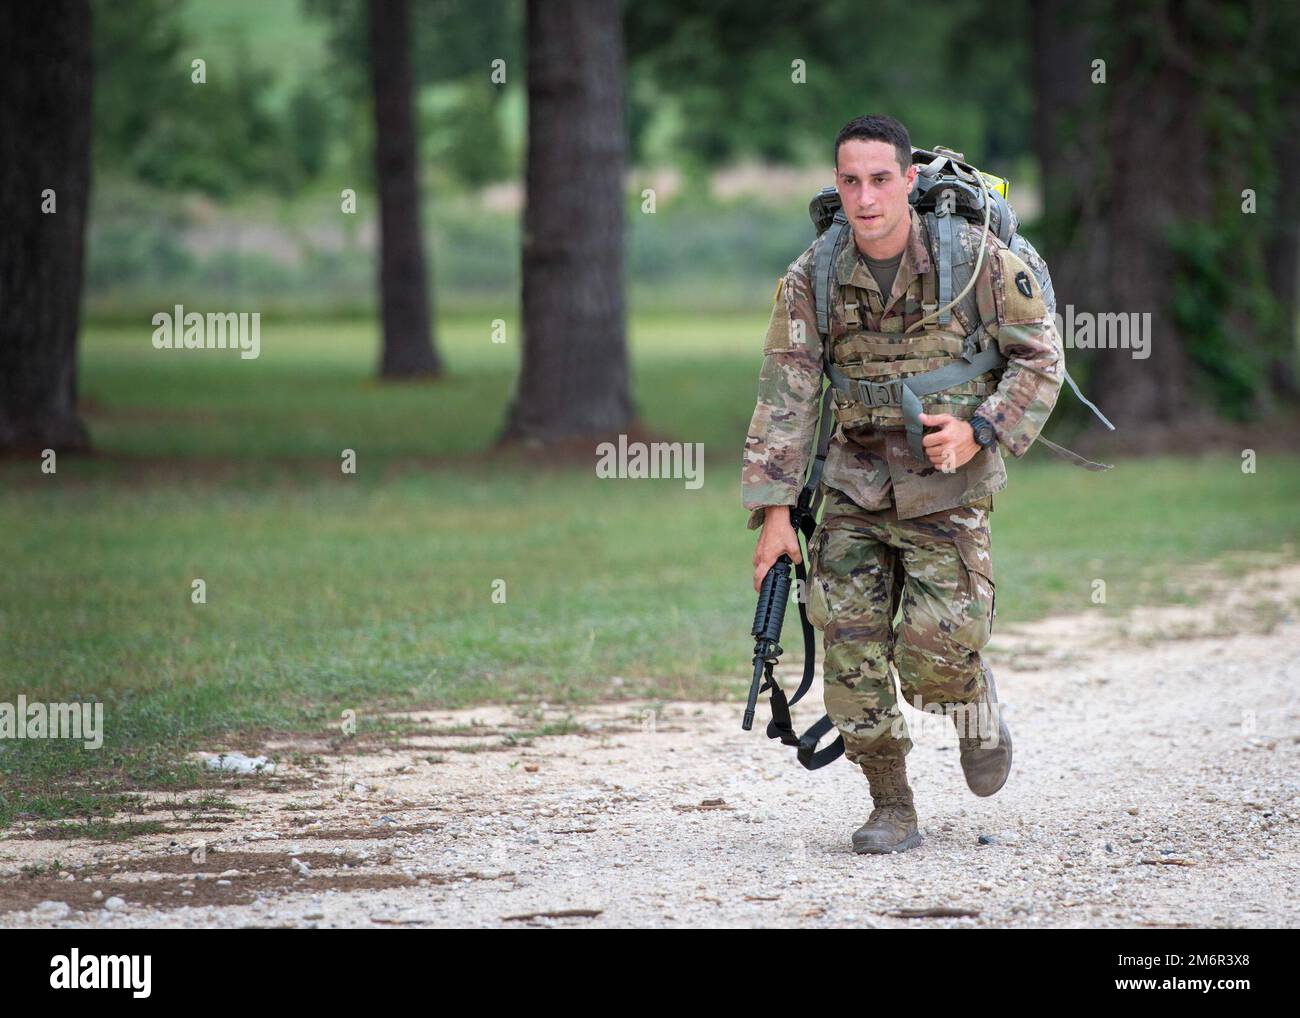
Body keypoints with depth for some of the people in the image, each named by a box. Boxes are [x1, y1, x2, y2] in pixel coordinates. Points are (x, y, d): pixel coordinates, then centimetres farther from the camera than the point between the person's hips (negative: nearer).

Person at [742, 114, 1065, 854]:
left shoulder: (976, 258, -10)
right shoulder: (814, 278, -4)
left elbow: (1042, 357, -2)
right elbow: (787, 395, -2)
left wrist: (980, 431, -17)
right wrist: (775, 510, -7)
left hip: (948, 486, -3)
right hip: (857, 483, 3)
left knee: (935, 653, -12)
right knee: (850, 644, -6)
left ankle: (980, 705, 25)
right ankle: (892, 810, 7)